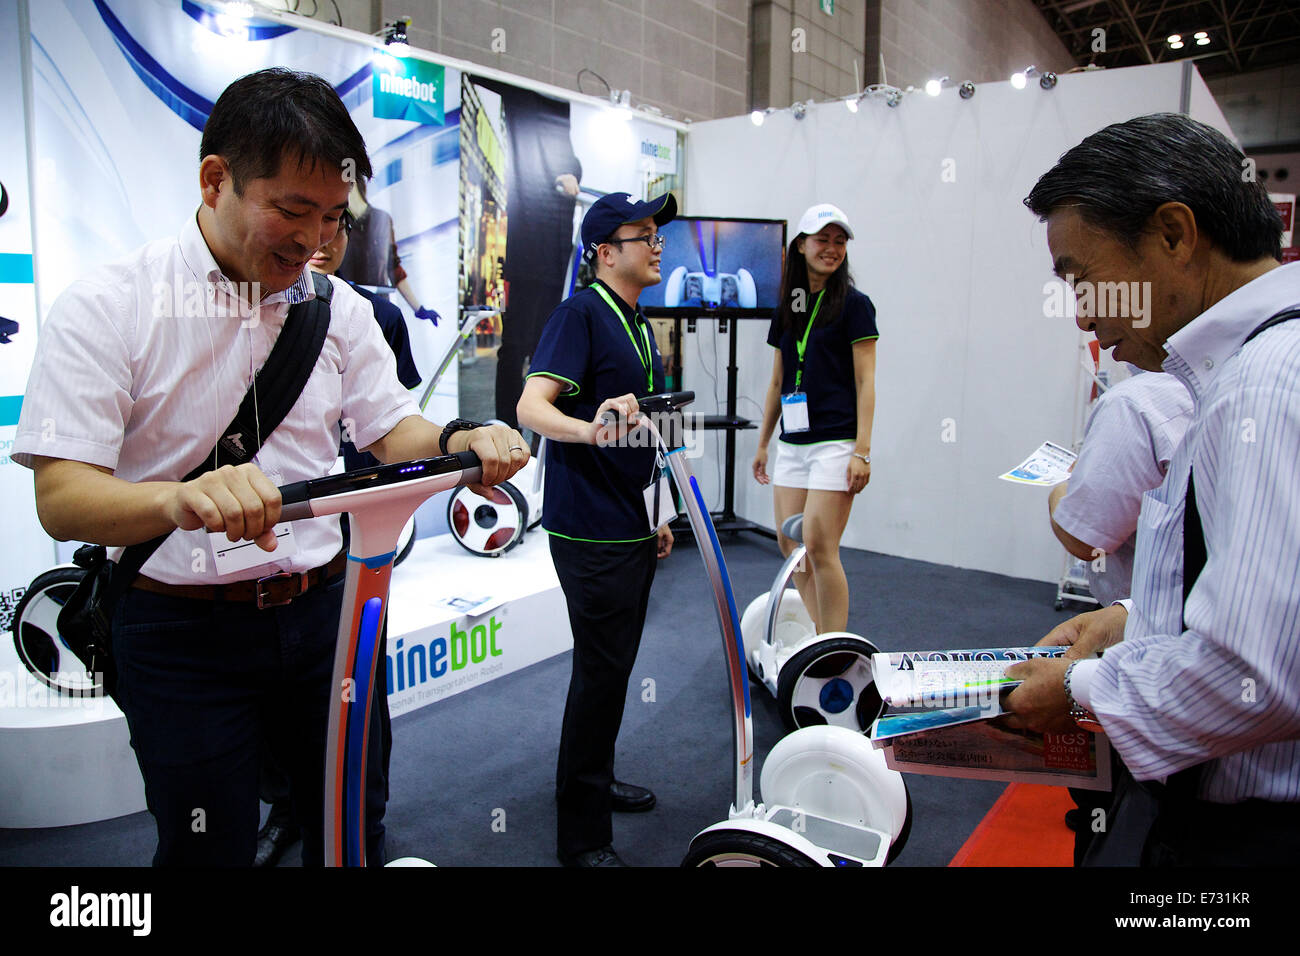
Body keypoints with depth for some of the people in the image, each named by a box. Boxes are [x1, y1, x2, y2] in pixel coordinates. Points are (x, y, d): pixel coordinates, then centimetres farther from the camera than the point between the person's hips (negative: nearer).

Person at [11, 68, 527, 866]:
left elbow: (391, 431, 7)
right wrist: (183, 499, -38)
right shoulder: (107, 306, -10)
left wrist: (459, 442, -16)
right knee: (209, 847, 10)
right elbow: (62, 497, -16)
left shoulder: (341, 307, 5)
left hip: (325, 612, 4)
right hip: (182, 631, -3)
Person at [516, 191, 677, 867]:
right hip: (590, 530, -9)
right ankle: (582, 836, 9)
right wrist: (588, 428, -43)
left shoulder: (638, 326, 16)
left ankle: (596, 780, 38)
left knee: (614, 665, 19)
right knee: (601, 672, -4)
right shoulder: (580, 312, -12)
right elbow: (532, 406, -23)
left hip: (631, 526, 9)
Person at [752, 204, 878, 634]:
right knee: (790, 543, 5)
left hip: (835, 441, -6)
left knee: (819, 548, -10)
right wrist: (763, 443, 18)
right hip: (792, 442, 6)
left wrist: (862, 450, -15)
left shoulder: (853, 304, -3)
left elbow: (865, 382, -8)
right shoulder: (788, 309, 14)